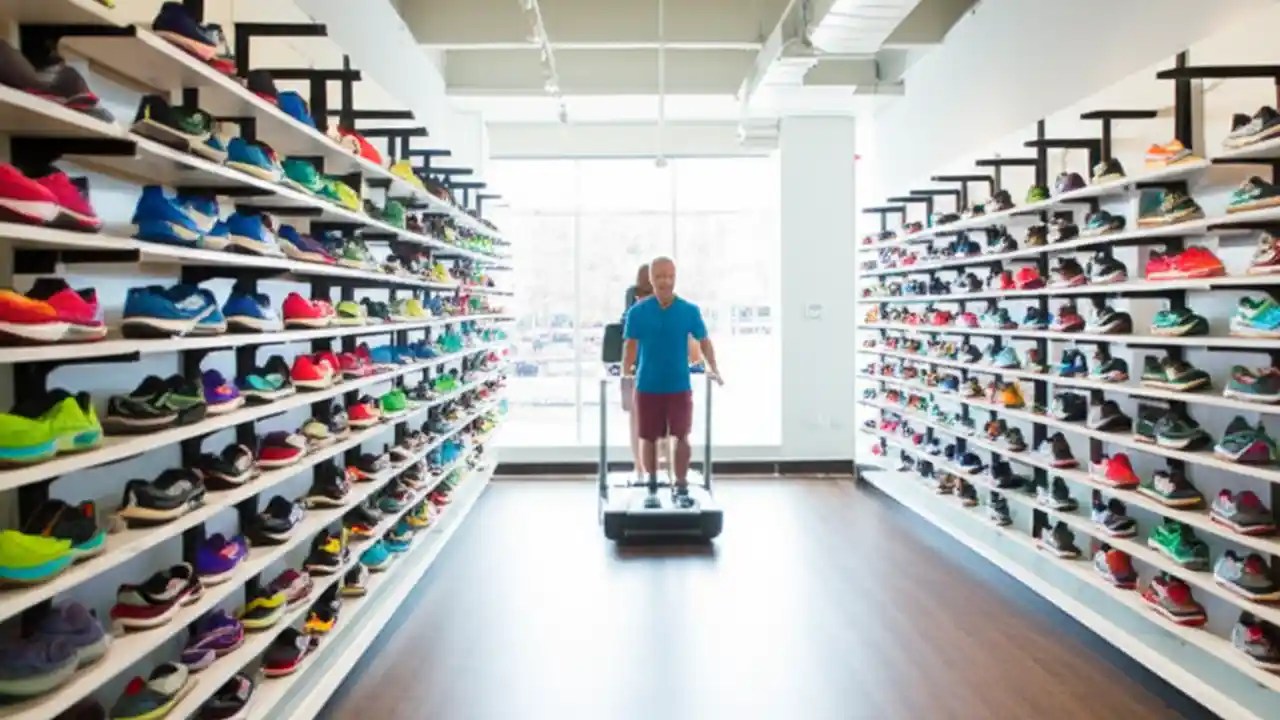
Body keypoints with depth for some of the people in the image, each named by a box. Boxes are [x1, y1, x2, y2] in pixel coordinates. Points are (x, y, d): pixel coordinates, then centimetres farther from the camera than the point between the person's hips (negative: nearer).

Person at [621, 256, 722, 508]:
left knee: (681, 437, 2)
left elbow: (703, 341, 7)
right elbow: (630, 345, 1)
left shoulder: (690, 310, -3)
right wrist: (625, 373, -6)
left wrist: (713, 369, 1)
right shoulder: (637, 312, -5)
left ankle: (682, 489, 16)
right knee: (648, 438, 9)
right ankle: (652, 488, 25)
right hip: (647, 386, 0)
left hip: (679, 386, 0)